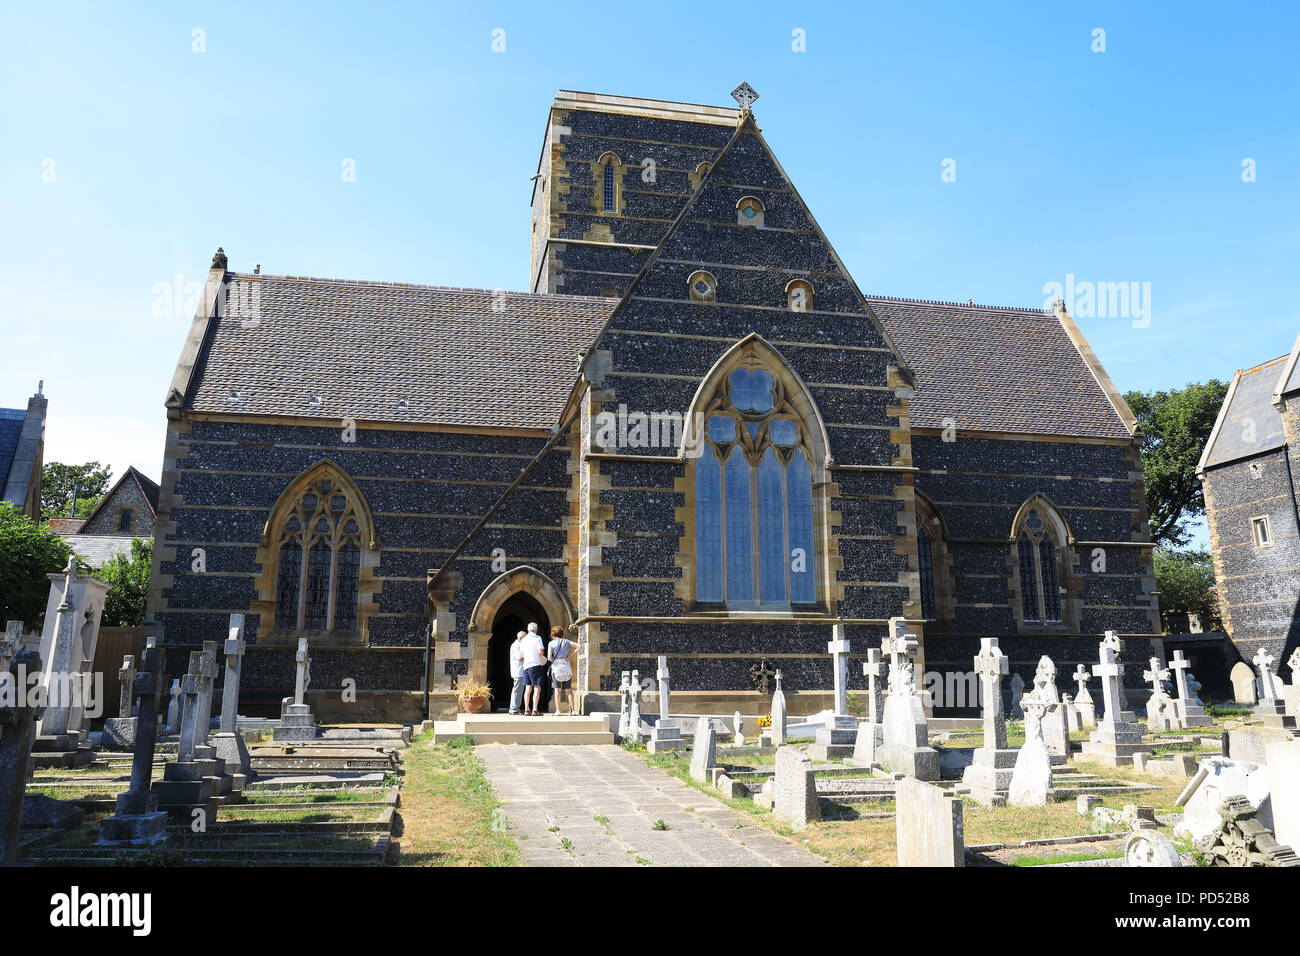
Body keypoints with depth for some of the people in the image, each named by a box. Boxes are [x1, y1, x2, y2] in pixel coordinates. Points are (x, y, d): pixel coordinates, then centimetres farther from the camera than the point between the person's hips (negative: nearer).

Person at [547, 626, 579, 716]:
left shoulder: (551, 643, 0)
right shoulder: (566, 641, 7)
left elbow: (549, 658, -9)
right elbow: (578, 647, -1)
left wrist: (553, 660, 11)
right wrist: (570, 656, 1)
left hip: (556, 667, -2)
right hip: (566, 667, 2)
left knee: (557, 690, 2)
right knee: (568, 690, 5)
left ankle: (558, 711, -3)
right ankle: (572, 711, -2)